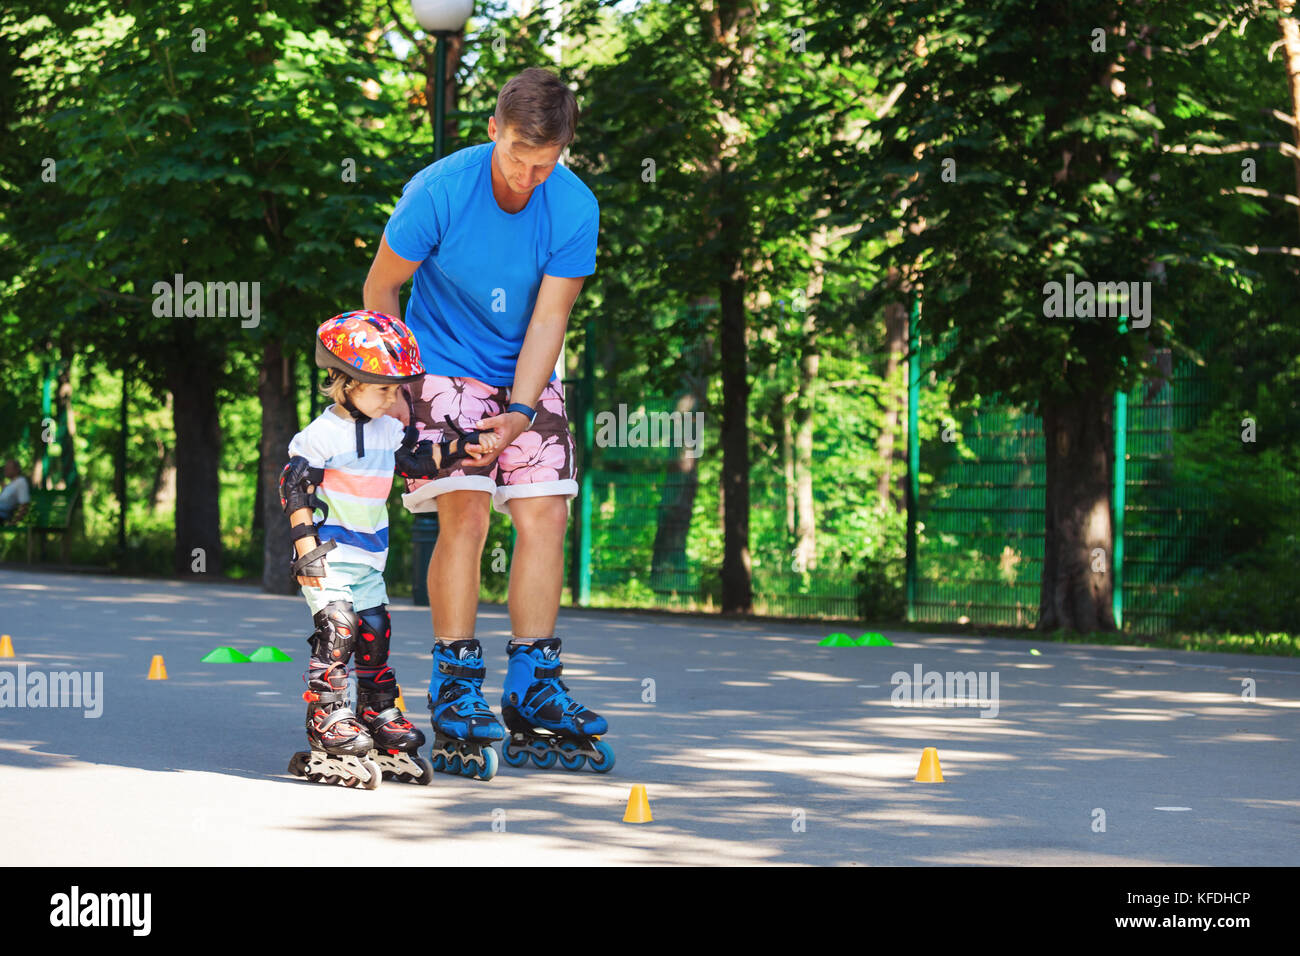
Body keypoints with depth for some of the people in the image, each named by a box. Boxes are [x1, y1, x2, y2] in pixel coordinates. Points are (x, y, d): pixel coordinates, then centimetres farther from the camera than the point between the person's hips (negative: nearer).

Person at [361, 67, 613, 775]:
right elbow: (381, 287, -7)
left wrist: (520, 412, -21)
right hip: (444, 364, -3)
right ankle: (456, 692, -12)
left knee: (544, 513, -6)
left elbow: (548, 319, -11)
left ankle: (533, 691, 0)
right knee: (465, 511, -16)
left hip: (526, 377, 3)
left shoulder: (575, 209, -13)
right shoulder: (438, 191, -20)